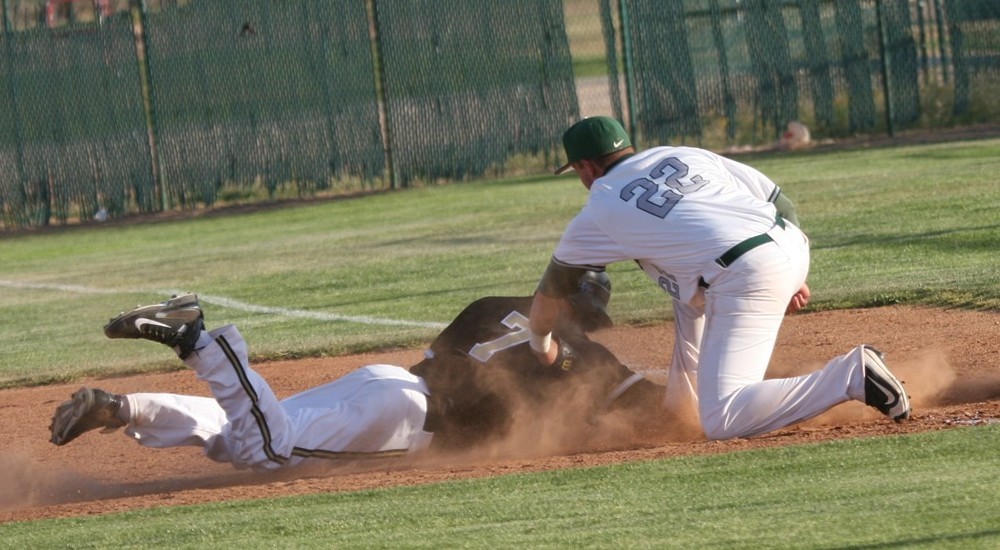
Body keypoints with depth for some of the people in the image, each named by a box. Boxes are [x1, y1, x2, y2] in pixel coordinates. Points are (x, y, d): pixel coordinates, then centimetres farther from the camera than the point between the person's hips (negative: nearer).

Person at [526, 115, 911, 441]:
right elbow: (778, 200, 20)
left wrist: (541, 344, 43)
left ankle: (852, 377, -26)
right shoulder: (684, 155, 23)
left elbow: (551, 291, 24)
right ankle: (686, 398, 33)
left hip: (749, 280, -8)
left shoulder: (598, 214, 10)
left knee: (721, 422, -13)